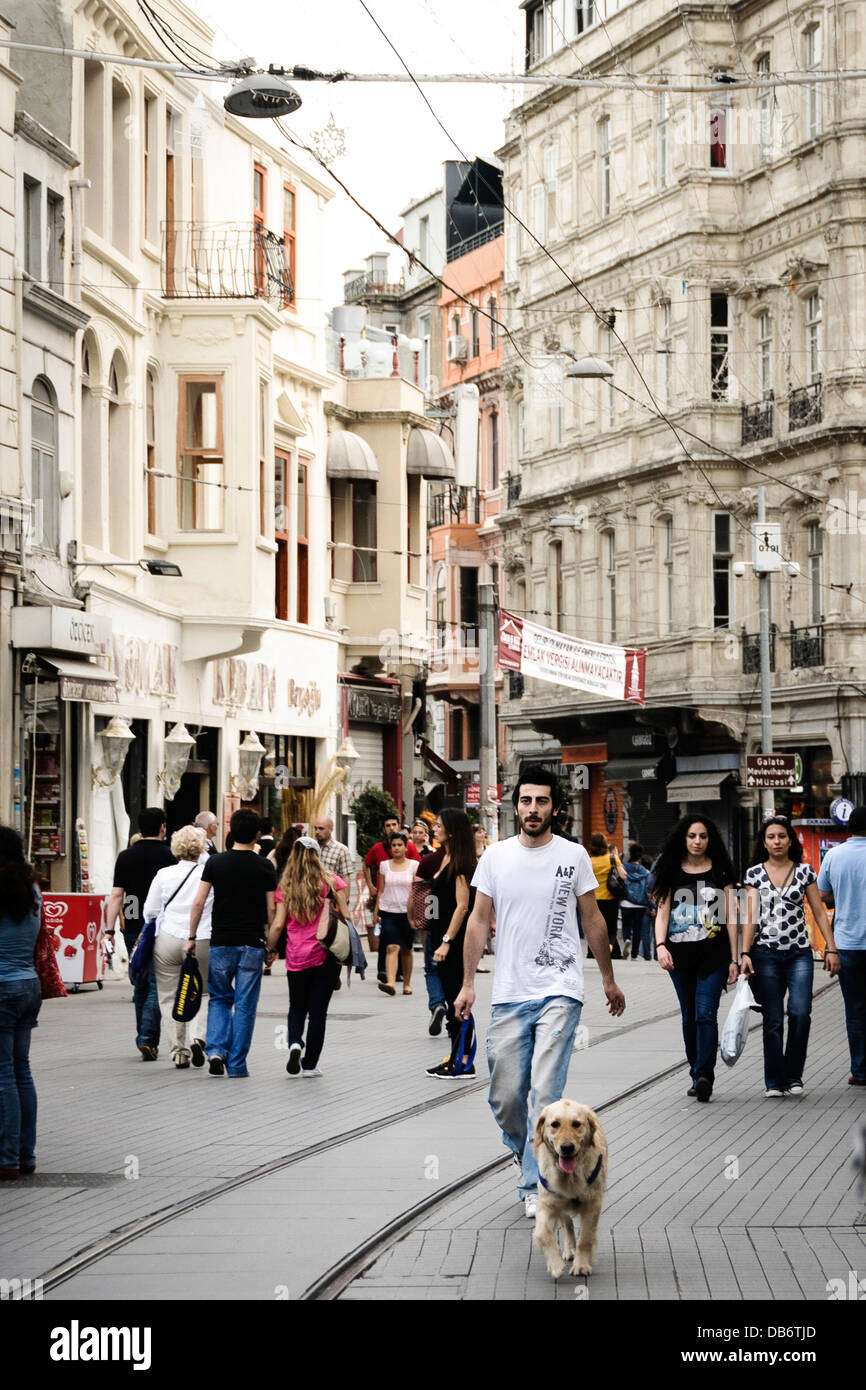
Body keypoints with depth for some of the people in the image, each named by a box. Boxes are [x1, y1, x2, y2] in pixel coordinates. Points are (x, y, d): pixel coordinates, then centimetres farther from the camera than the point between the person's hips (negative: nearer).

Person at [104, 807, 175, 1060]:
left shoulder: (125, 857, 3)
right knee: (157, 986, -2)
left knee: (140, 985, 15)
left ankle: (143, 1038, 22)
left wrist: (109, 929, 2)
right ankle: (148, 1038, -15)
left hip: (133, 929, 4)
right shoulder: (169, 857, -6)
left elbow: (116, 896, 0)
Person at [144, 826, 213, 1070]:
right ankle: (198, 1037, -8)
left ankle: (179, 1050, 7)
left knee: (170, 997, 10)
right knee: (201, 994, 15)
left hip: (168, 941, 0)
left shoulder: (164, 875, -2)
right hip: (202, 943, 0)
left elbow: (149, 911, 4)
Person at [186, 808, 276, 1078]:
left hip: (221, 943, 1)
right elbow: (271, 910, -2)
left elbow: (198, 902, -4)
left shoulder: (215, 863, -1)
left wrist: (192, 937, 5)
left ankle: (216, 1049, -5)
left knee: (219, 999, 15)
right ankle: (236, 1064, 5)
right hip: (252, 944, -1)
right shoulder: (264, 867, -3)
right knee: (245, 1005, 5)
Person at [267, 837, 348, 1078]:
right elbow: (345, 918, -3)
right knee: (318, 1010, 6)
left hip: (296, 957, 1)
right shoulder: (331, 882, -3)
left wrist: (268, 950, 9)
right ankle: (310, 1064, 7)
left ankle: (294, 1042, -9)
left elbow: (278, 925, -3)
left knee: (297, 1007, 17)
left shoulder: (286, 886, -1)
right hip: (326, 956, -1)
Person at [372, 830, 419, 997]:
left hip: (407, 912, 0)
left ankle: (407, 983, 21)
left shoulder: (414, 865, 4)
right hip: (389, 912, 0)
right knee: (392, 947, -14)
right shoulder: (384, 865, 8)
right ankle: (390, 983, -27)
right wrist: (376, 911, 10)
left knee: (406, 949, 8)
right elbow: (381, 890, 12)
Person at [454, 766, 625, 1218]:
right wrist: (468, 983, 2)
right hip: (508, 994, 2)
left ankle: (537, 1185, -5)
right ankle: (524, 1153, 34)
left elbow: (592, 919, 10)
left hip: (559, 992, -2)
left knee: (546, 1093, -12)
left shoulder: (574, 856, 2)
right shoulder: (495, 856, 5)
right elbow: (479, 919, 7)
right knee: (505, 1096, 5)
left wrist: (608, 980, 15)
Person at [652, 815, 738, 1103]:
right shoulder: (672, 871, 8)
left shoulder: (720, 871, 5)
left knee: (705, 1013, -14)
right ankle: (697, 1075, 17)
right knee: (689, 1016, 7)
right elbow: (662, 912, 2)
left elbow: (730, 916, 5)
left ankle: (704, 1076, -19)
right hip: (680, 954, 2)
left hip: (713, 953, -2)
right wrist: (660, 945, -15)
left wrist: (734, 959, 1)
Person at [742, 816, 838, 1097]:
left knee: (800, 1012, -15)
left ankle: (793, 1074, 2)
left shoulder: (804, 871, 5)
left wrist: (831, 949, 1)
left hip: (799, 952, 0)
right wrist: (745, 953, -8)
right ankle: (774, 1082, 8)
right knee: (772, 1019, 0)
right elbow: (750, 916, 1)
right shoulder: (754, 873, 4)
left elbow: (819, 913, 7)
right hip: (767, 954, 0)